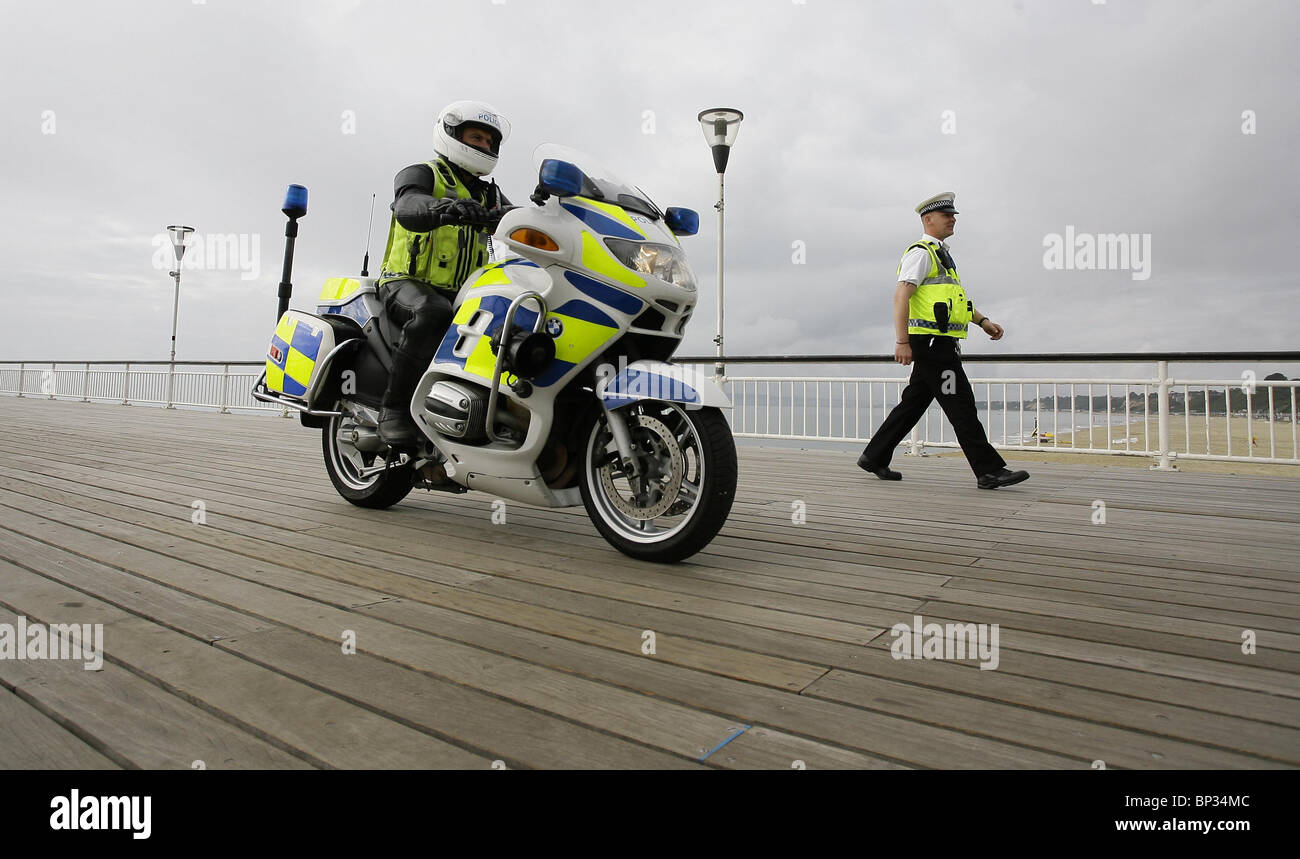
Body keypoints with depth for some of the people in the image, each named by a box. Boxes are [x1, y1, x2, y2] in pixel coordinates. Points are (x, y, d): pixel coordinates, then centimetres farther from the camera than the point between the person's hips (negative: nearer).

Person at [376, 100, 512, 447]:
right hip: (409, 284, -5)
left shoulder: (490, 194, 23)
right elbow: (408, 208, -20)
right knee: (432, 312, -39)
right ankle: (395, 408, -32)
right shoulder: (421, 175, 4)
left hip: (464, 294, 6)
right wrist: (445, 208, -43)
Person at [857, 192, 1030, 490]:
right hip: (932, 342, -10)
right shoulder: (921, 252, -7)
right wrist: (902, 341, -26)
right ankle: (989, 471, -4)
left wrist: (983, 321, 25)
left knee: (914, 403, 11)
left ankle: (875, 457, 18)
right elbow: (901, 296, -18)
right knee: (961, 404, -8)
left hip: (940, 345, 10)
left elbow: (954, 298, 33)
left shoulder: (941, 254, 24)